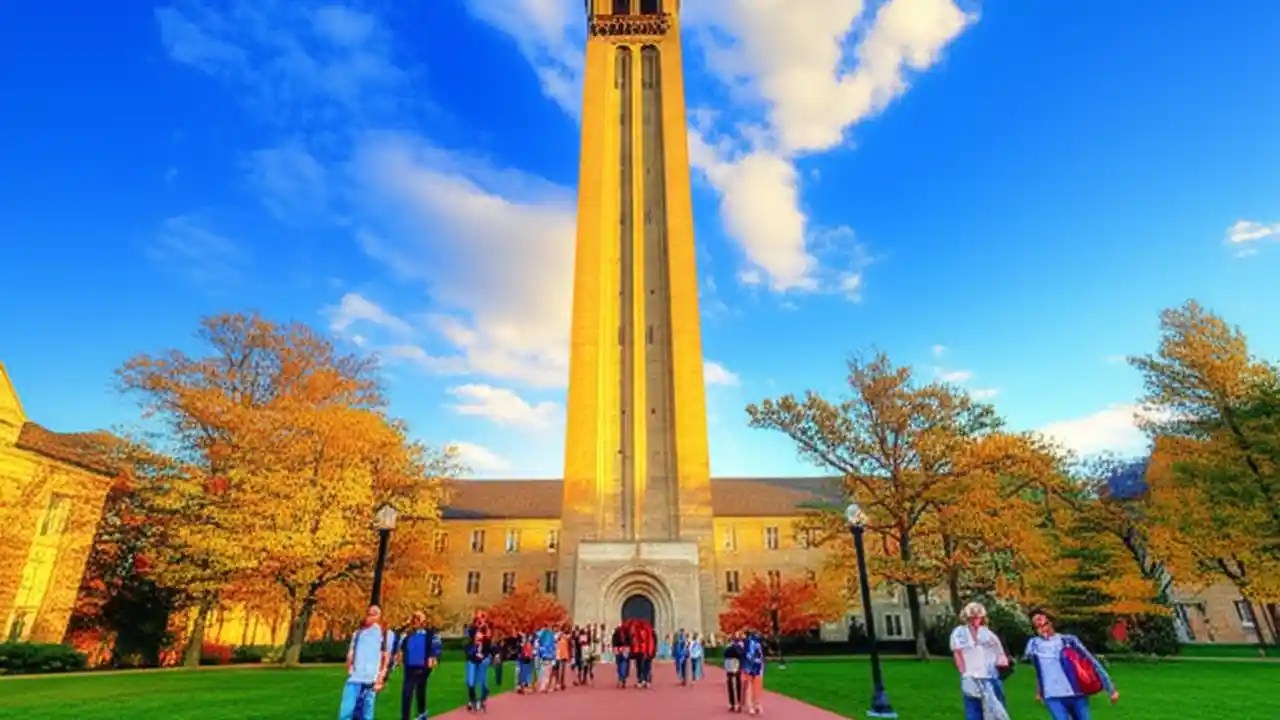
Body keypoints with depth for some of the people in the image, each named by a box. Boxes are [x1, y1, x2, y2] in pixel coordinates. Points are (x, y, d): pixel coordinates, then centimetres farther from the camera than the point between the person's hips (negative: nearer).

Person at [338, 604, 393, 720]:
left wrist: (381, 679, -2)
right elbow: (350, 654, 13)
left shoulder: (385, 634, 7)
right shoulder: (357, 633, 15)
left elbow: (386, 659, 5)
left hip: (371, 680, -2)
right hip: (354, 679, 2)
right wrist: (350, 670, -4)